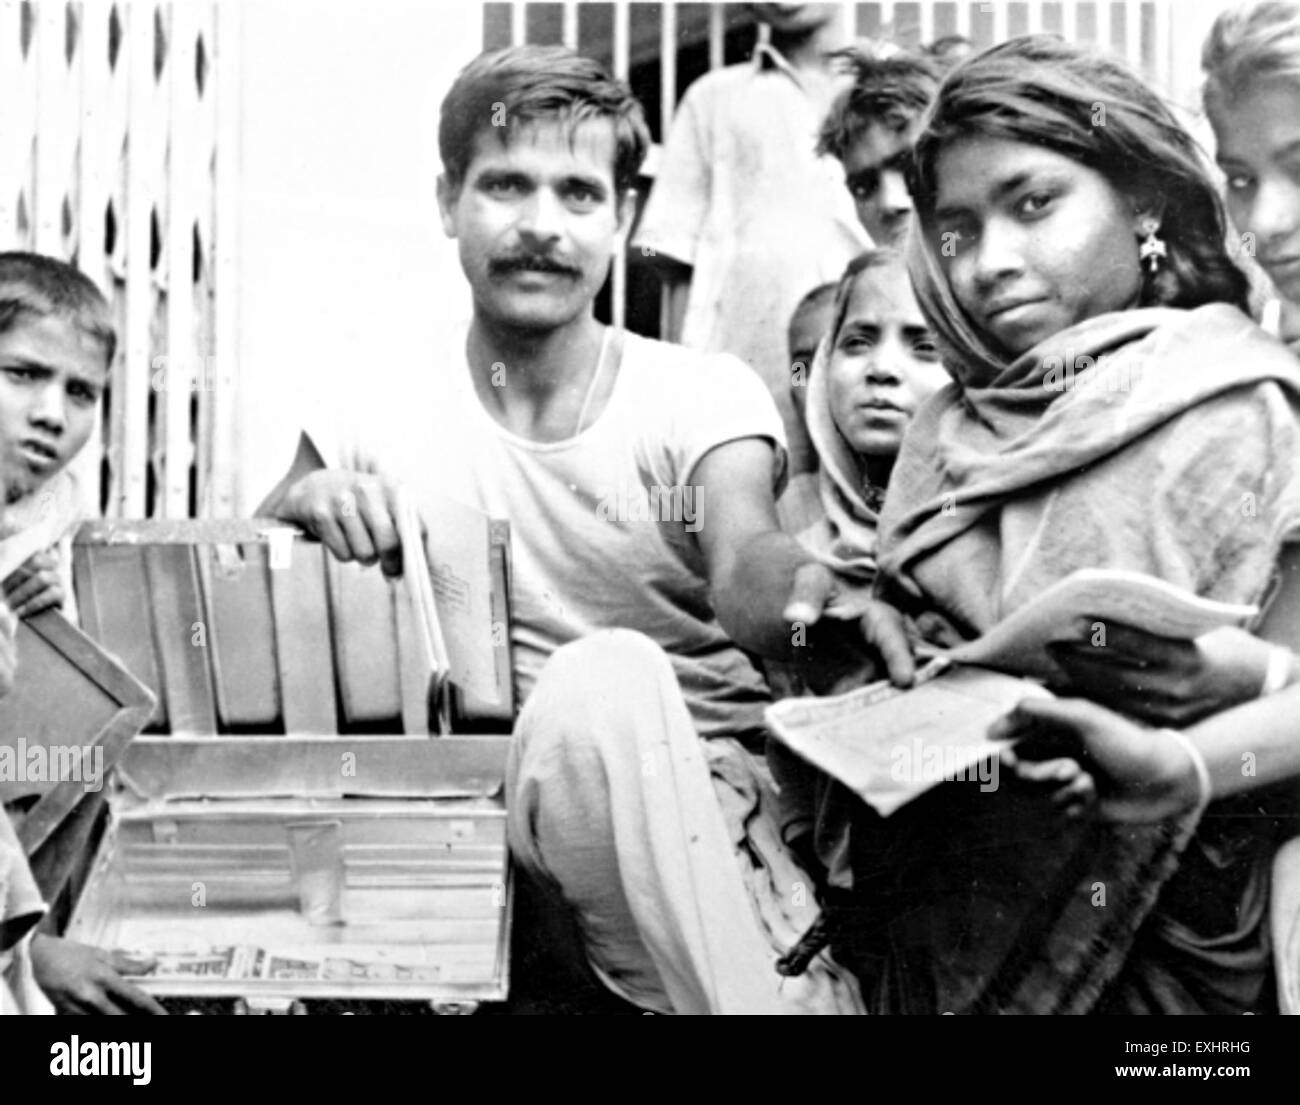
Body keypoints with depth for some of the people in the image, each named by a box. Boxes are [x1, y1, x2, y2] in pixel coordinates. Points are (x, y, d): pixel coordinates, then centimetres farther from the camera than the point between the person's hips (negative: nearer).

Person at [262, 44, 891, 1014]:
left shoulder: (706, 395, -1)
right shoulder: (382, 414, 5)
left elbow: (746, 571, -21)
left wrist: (817, 596, -46)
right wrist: (308, 500, -16)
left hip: (710, 793, -1)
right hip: (506, 796, 1)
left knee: (603, 683, -35)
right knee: (606, 673, -33)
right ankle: (781, 991, -22)